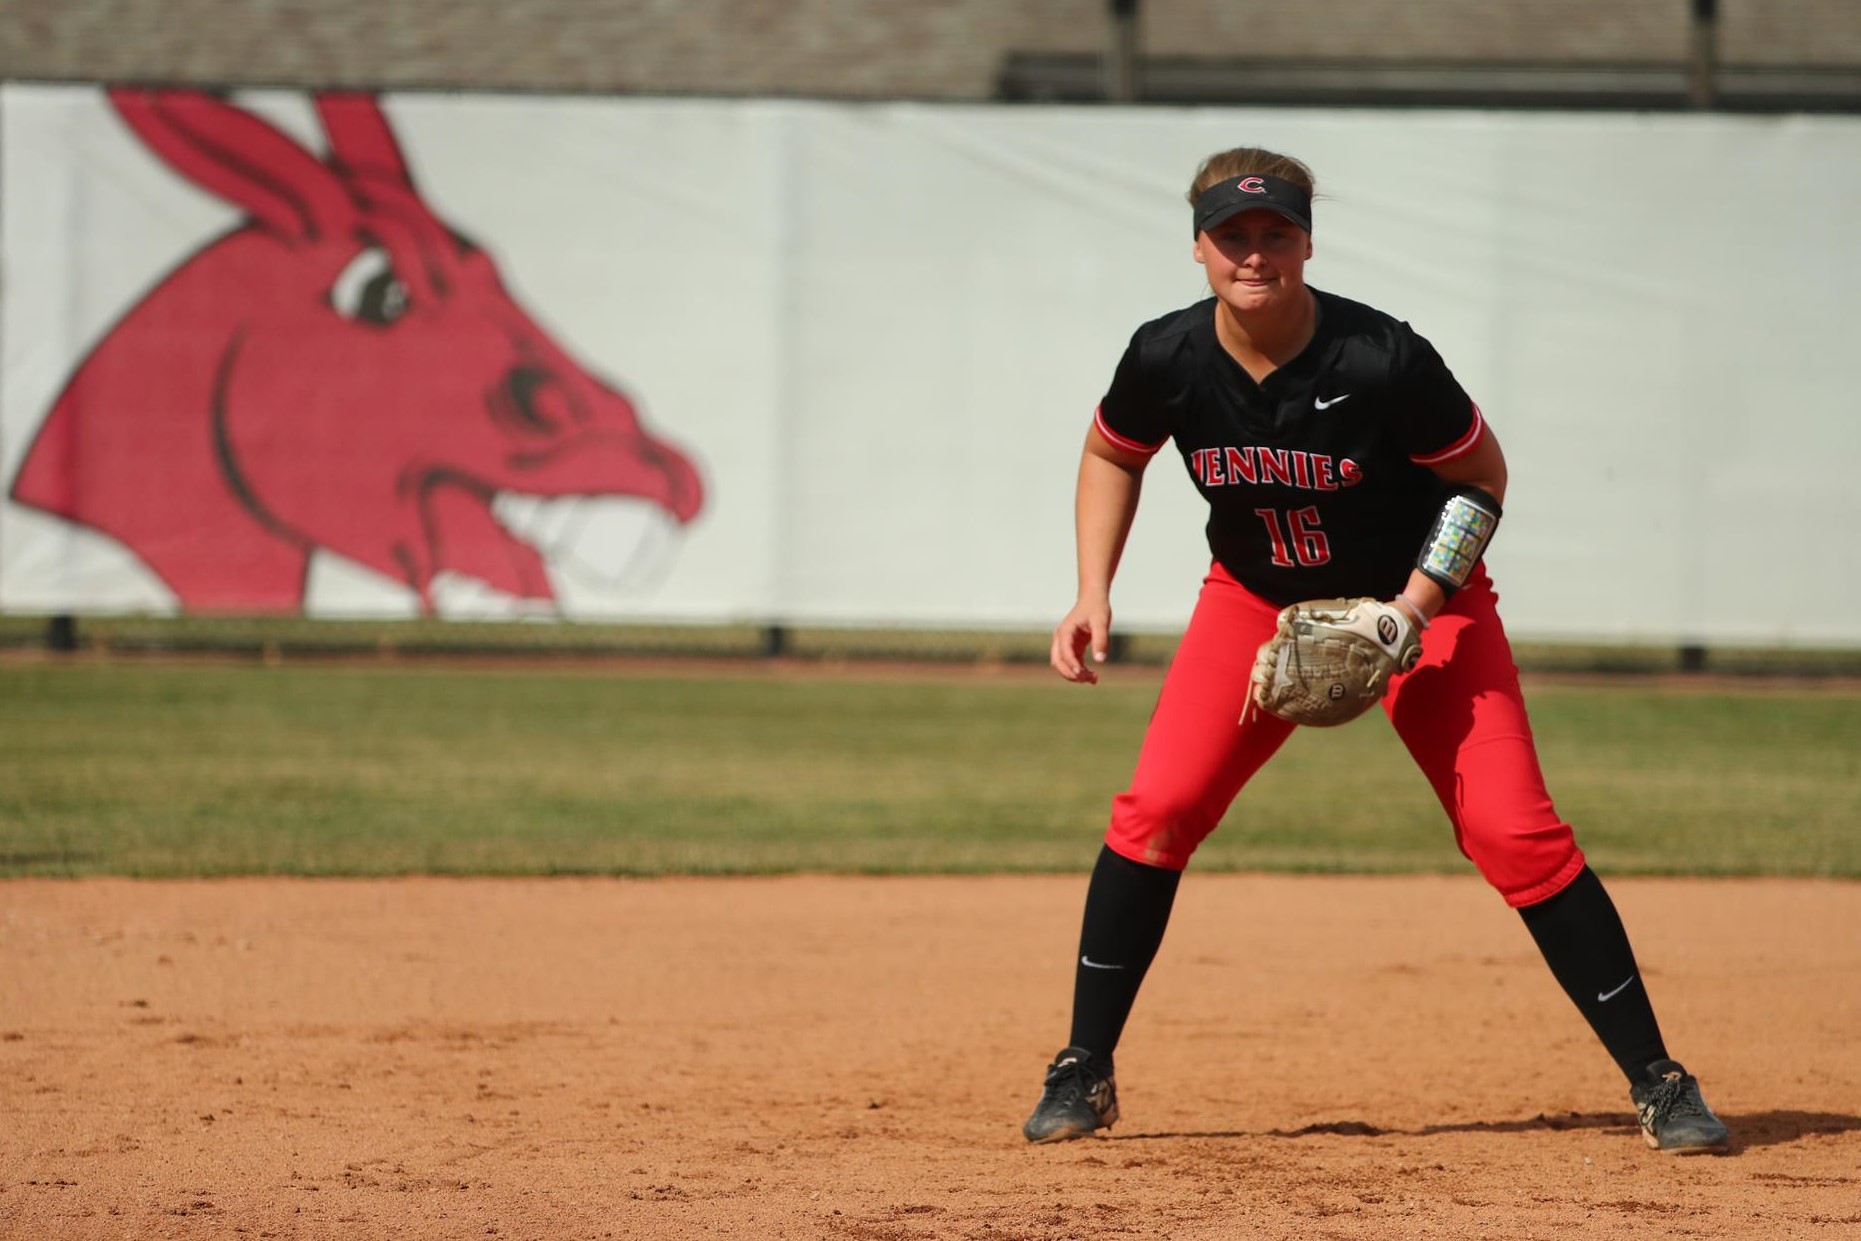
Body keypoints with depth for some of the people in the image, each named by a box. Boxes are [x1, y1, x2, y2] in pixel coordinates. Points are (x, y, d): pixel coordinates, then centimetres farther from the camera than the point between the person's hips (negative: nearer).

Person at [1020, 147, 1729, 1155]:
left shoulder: (1383, 361, -28)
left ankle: (1656, 1081, -5)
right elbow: (1113, 455, 5)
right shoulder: (1166, 360, -17)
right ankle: (1084, 1074, 1)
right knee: (1156, 809, -12)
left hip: (1419, 597, -3)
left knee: (1514, 832, -13)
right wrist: (1093, 595, -7)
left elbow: (1482, 474, -13)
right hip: (1256, 600, 3)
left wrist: (1415, 607, -22)